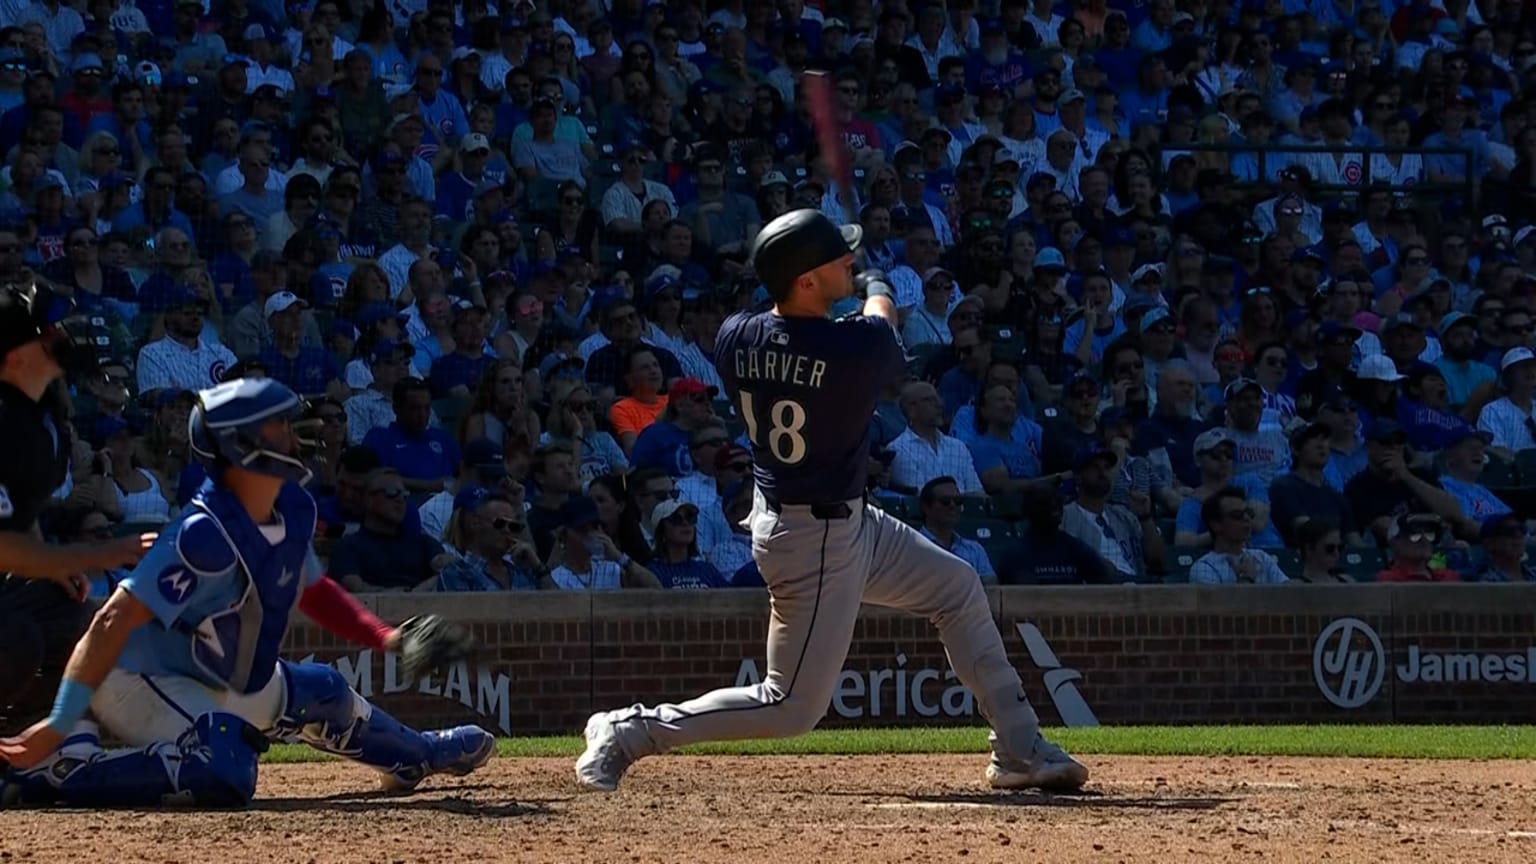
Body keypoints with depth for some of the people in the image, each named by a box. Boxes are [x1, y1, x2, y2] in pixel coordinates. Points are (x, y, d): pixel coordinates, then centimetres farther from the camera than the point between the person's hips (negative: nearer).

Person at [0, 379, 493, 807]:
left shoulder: (293, 510, -3)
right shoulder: (207, 535, -31)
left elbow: (312, 589, 19)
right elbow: (115, 622, -35)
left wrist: (385, 637, 7)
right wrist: (60, 724, -40)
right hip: (143, 682, -10)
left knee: (324, 697, 25)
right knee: (226, 776, -35)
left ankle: (416, 754, 57)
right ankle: (48, 770, -28)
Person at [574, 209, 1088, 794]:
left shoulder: (735, 337, -9)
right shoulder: (857, 346, -26)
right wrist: (877, 288, 22)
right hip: (817, 543, -9)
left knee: (958, 588, 19)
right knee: (793, 707, 1)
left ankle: (1020, 751, 24)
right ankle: (630, 732, 4)